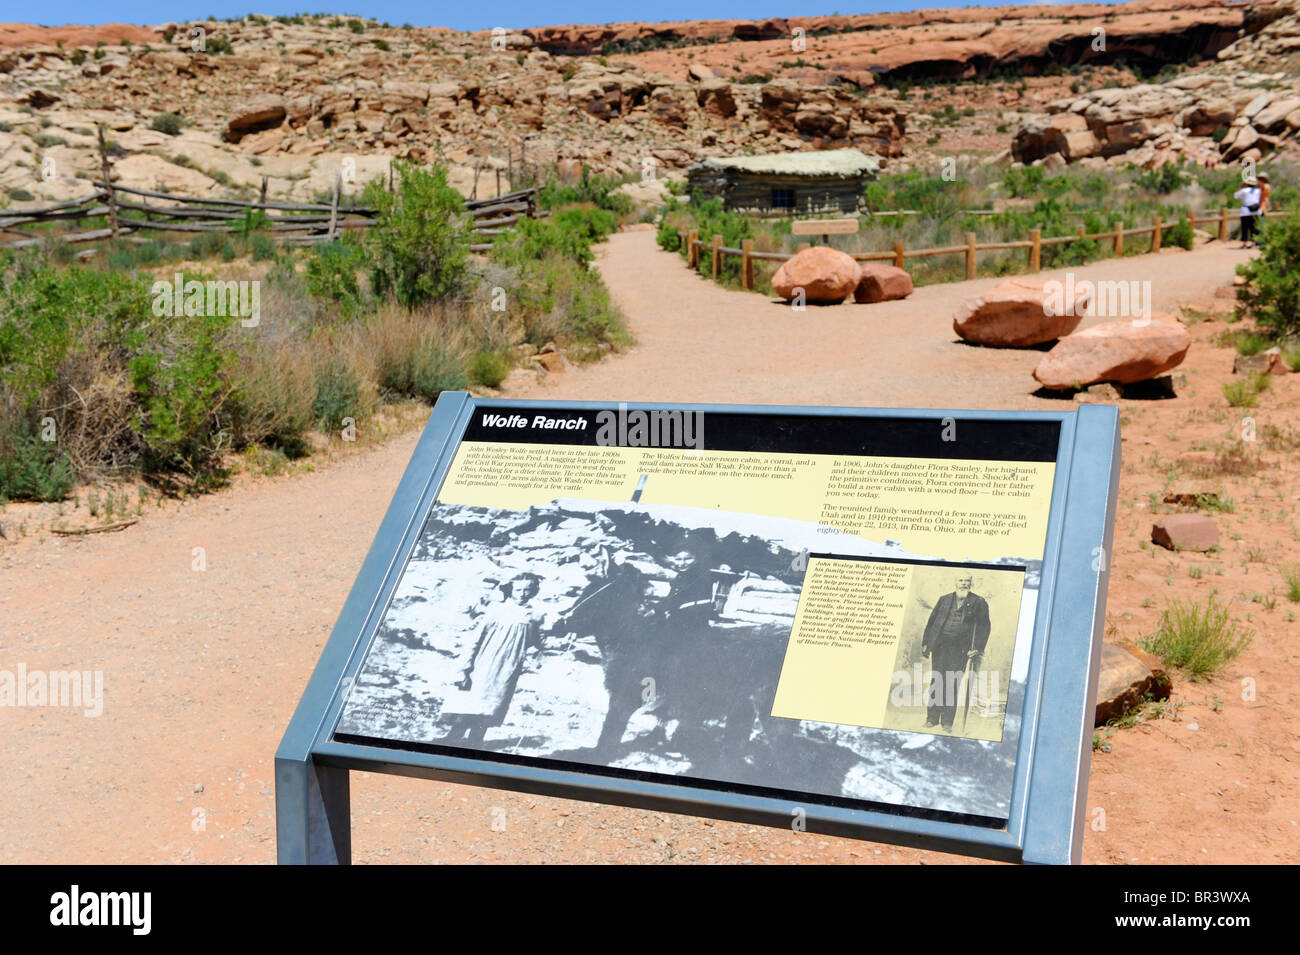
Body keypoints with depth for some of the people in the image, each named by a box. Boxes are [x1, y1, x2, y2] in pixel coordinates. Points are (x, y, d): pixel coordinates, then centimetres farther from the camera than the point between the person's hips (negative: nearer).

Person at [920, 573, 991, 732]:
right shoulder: (944, 600, 14)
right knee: (937, 681, 1)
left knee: (952, 684, -3)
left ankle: (947, 721, 3)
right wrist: (926, 643, 7)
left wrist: (977, 648, -7)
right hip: (940, 644, 2)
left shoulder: (978, 603, 7)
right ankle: (932, 718, 7)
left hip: (960, 647, -2)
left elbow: (983, 627, 3)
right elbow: (931, 621, 14)